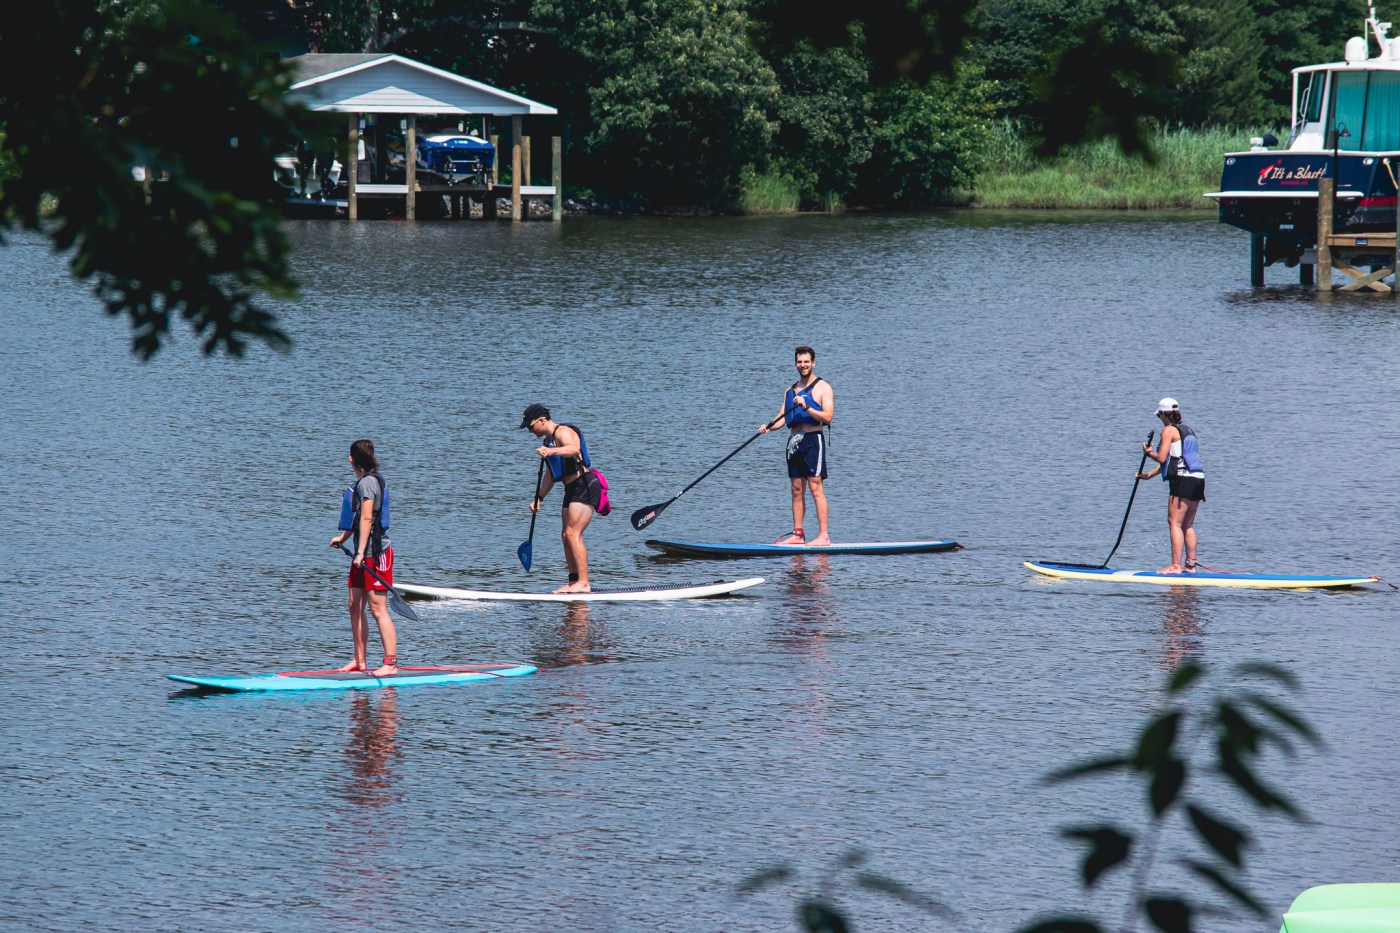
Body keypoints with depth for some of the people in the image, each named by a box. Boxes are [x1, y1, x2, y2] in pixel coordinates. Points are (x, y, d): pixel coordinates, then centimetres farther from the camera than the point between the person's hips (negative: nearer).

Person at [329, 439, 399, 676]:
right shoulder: (363, 481, 17)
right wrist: (343, 537, 38)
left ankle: (391, 663, -11)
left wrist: (361, 553, -24)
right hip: (363, 553, 10)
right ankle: (359, 660, 17)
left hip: (376, 551, -10)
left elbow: (367, 519, -21)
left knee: (378, 609, -10)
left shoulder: (368, 482, -14)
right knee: (355, 606, 11)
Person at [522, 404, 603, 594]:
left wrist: (551, 451, -51)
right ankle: (574, 581, 18)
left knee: (573, 534, -17)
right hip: (572, 490, 11)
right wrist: (539, 498, 25)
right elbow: (550, 474, 29)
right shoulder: (548, 441, 20)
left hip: (585, 486, -11)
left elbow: (574, 448, -35)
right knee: (566, 535, 11)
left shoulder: (563, 432, -12)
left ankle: (583, 583, -21)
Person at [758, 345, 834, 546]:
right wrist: (768, 427, -5)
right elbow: (782, 416, 14)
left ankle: (823, 536, -13)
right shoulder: (791, 390, 19)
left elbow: (828, 417, -12)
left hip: (813, 439, -7)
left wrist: (806, 407, -23)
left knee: (816, 488, -11)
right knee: (797, 490, 8)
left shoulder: (822, 387, -1)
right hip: (794, 440, 7)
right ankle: (797, 534, 11)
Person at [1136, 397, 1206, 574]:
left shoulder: (1169, 430, -3)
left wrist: (1149, 452, 10)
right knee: (1188, 525, 13)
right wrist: (1149, 475, 29)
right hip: (1198, 479, 9)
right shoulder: (1188, 431, 23)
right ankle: (1190, 565, 12)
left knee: (1175, 523, -8)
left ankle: (1176, 565, -14)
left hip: (1183, 480, -9)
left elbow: (1162, 458, -11)